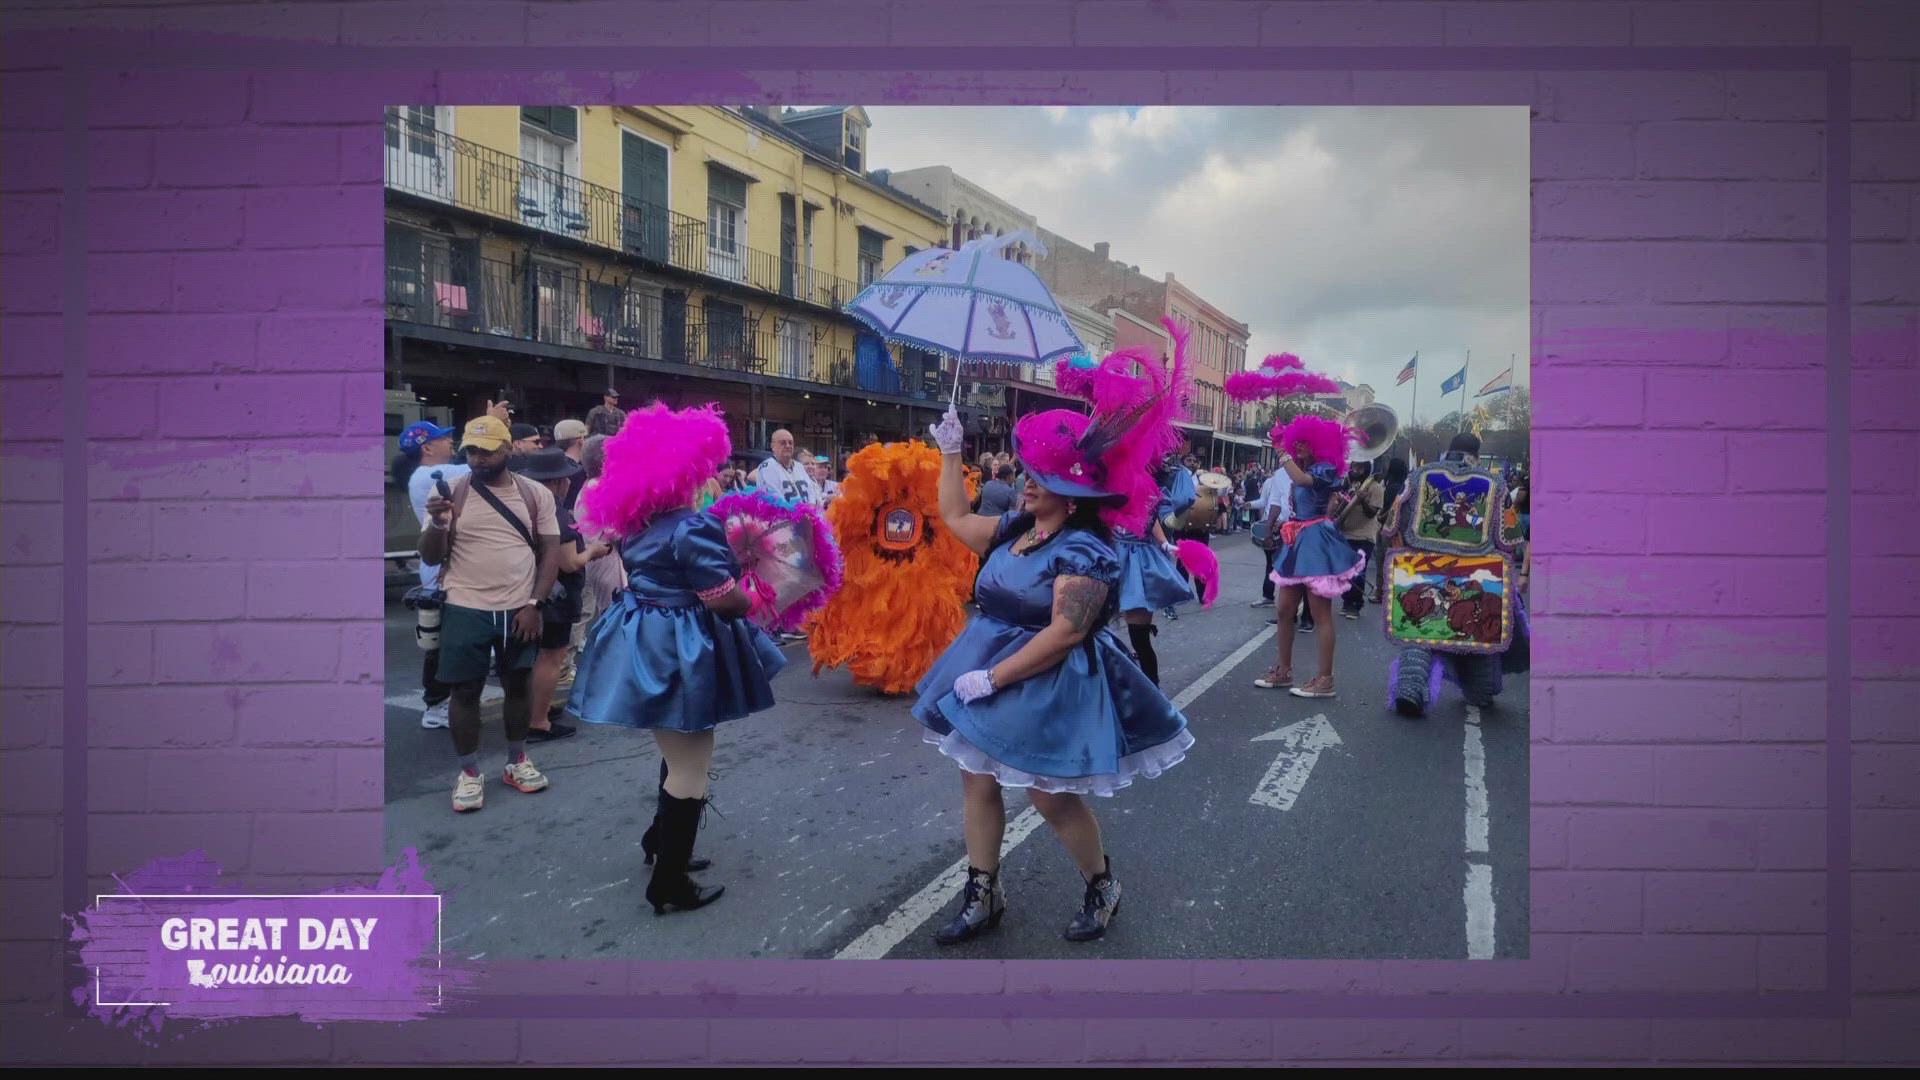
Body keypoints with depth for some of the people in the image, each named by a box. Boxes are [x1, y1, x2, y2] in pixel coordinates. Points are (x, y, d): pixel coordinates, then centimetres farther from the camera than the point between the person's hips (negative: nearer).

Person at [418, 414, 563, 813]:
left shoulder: (536, 494, 1)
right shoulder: (451, 493, -1)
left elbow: (551, 551, 2)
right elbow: (431, 557, 0)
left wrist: (534, 604, -7)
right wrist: (438, 523, -21)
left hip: (519, 610, 1)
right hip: (466, 610, -1)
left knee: (518, 684, 12)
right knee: (466, 690, 5)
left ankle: (517, 762, 29)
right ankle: (469, 773, 19)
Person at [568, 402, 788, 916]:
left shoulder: (638, 525, 6)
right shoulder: (693, 528, -21)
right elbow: (722, 597, -21)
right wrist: (754, 602, -2)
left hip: (645, 643, 9)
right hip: (680, 652, -9)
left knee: (678, 752, 27)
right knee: (690, 765, 2)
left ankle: (660, 839, 42)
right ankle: (669, 886, 10)